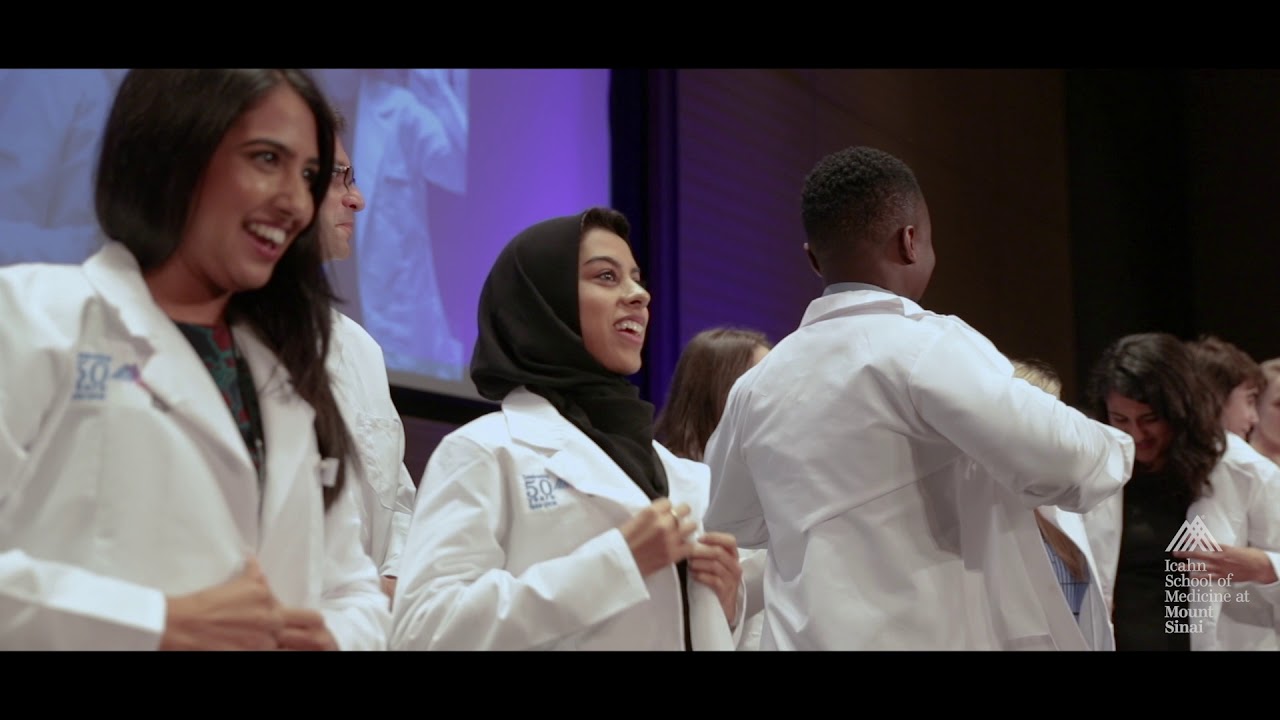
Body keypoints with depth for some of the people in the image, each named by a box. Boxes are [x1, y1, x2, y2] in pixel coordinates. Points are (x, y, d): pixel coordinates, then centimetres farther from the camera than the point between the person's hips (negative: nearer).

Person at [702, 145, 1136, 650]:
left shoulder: (758, 385, 7)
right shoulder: (927, 347, -13)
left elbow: (728, 522, 21)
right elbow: (1058, 460, -21)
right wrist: (1114, 449, 1)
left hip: (808, 636, 6)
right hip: (933, 635, -6)